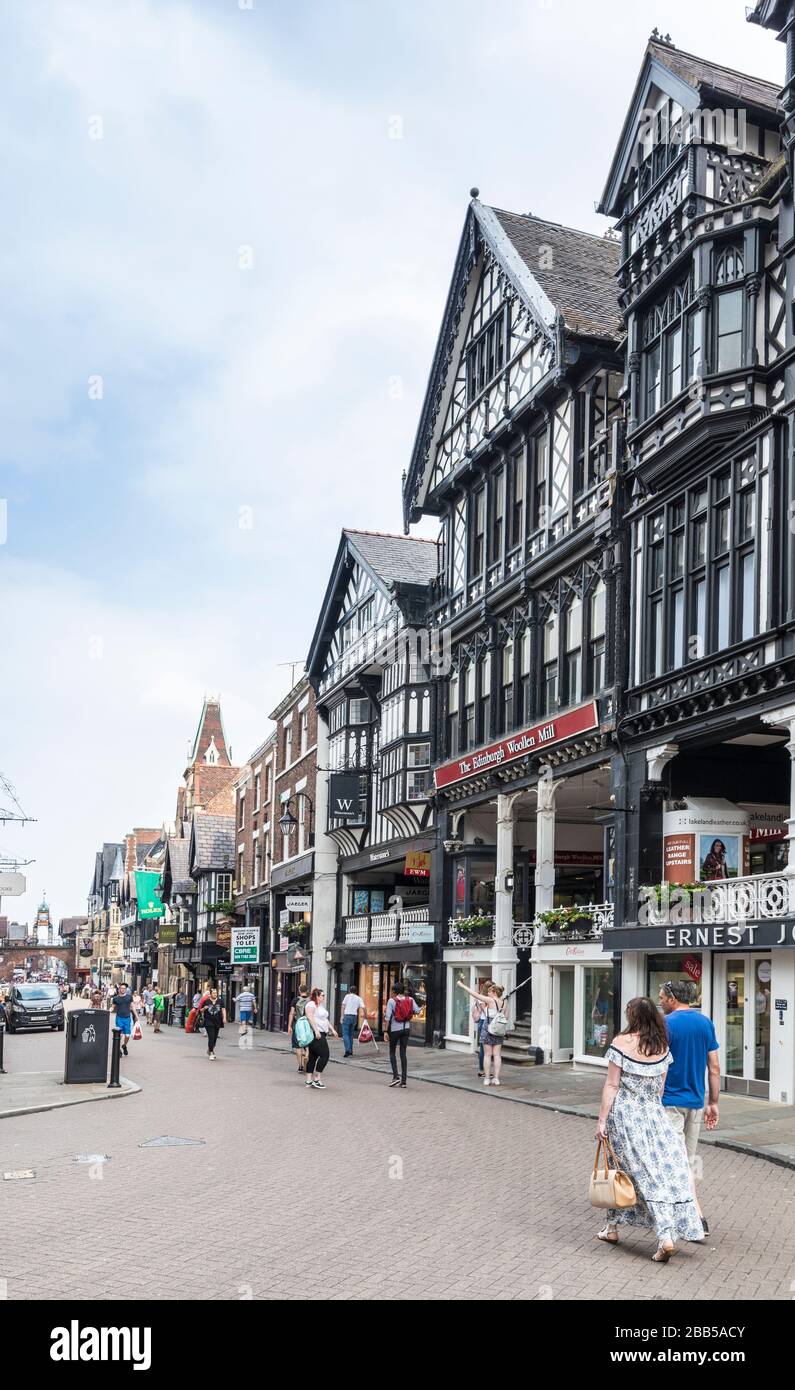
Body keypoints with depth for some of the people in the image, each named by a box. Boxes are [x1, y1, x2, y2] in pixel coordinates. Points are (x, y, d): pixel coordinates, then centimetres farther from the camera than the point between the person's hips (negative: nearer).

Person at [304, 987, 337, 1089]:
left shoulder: (321, 1006, 21)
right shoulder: (311, 1004, -10)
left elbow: (326, 1020, 29)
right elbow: (310, 1018, -21)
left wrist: (332, 1030, 24)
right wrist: (316, 1031, -26)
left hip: (321, 1034, 10)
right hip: (315, 1034, -10)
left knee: (313, 1057, 9)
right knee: (324, 1055, -13)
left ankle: (309, 1080, 10)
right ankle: (317, 1079, -11)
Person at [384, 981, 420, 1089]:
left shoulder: (392, 1001, -12)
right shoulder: (410, 1000, -1)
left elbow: (387, 1017, -14)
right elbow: (417, 1011, 2)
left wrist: (386, 1030, -9)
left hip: (395, 1029, -4)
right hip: (406, 1028, 4)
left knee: (392, 1052, 12)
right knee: (403, 1053, 8)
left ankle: (396, 1076, -2)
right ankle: (403, 1081, 6)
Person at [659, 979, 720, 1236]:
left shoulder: (666, 1024, -13)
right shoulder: (706, 1023, 5)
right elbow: (714, 1067, 7)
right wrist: (713, 1103, 12)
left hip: (670, 1102, -6)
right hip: (696, 1102, 6)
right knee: (688, 1161, 16)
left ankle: (698, 1217, -13)